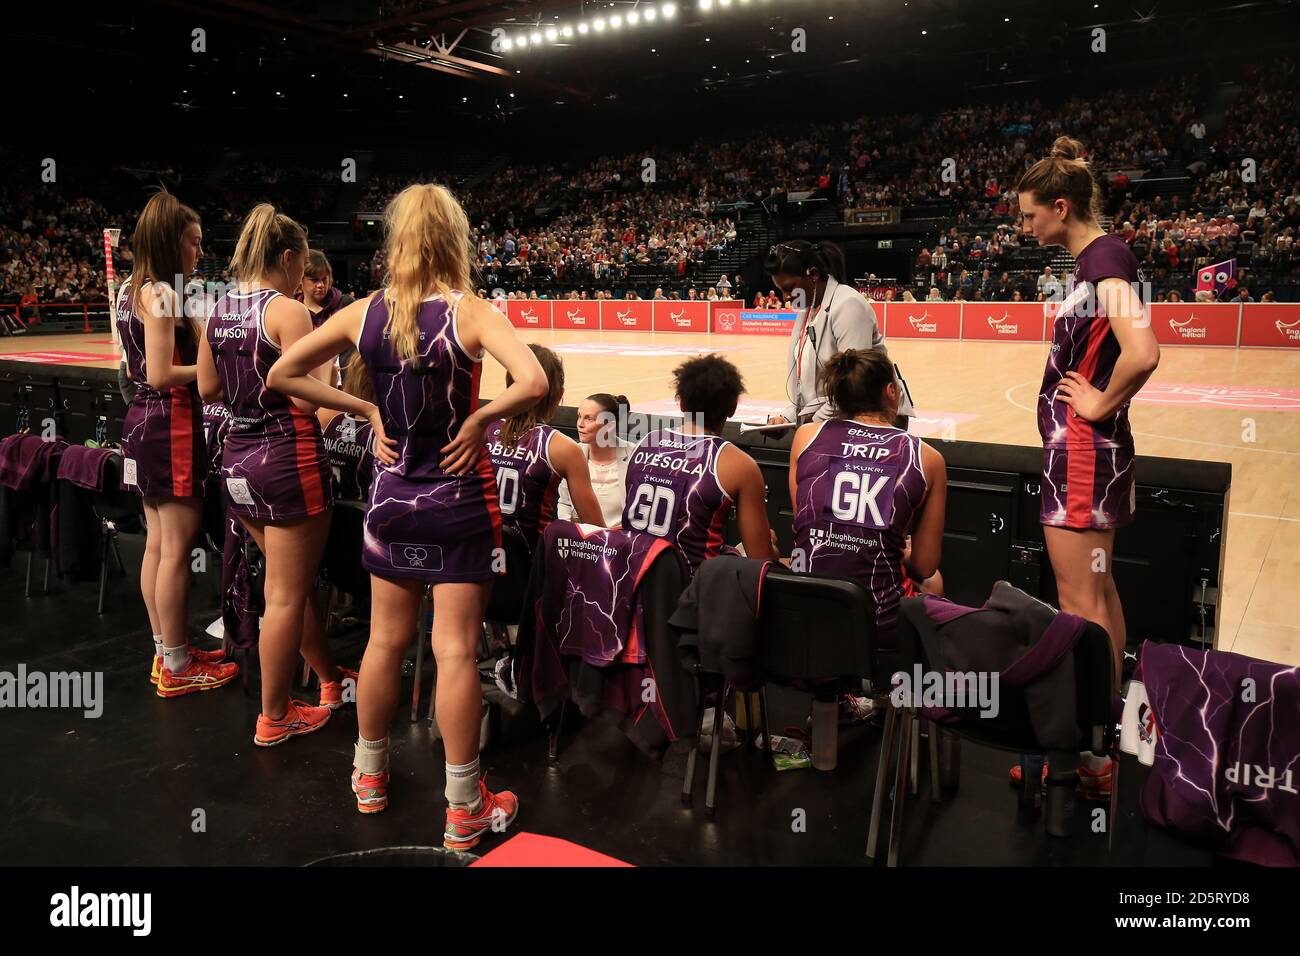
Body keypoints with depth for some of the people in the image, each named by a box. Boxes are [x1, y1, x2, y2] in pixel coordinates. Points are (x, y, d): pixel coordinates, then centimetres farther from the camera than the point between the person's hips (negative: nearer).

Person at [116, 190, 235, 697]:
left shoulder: (132, 289, 14)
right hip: (171, 425, -10)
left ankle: (167, 652, 25)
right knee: (177, 547, -3)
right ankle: (177, 668, 7)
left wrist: (198, 348, 16)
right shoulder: (161, 293, -15)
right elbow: (162, 376, -20)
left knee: (157, 544, 14)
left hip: (142, 420, 10)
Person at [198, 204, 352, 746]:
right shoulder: (287, 310, -14)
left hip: (238, 459, 8)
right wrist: (325, 358, 0)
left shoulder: (219, 309, 8)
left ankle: (330, 680, 37)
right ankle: (273, 719, 17)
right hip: (287, 458, -8)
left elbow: (208, 390, 14)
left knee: (289, 581, 21)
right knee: (286, 595, 5)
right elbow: (306, 399, -18)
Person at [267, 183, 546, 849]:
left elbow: (283, 374, 3)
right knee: (455, 651, 1)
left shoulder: (364, 313, -3)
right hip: (459, 501, -4)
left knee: (386, 641, 18)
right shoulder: (471, 314, -15)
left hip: (391, 498, 4)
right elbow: (533, 383, -30)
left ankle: (370, 776, 36)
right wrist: (477, 421, -15)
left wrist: (366, 410, 4)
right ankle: (464, 811, 13)